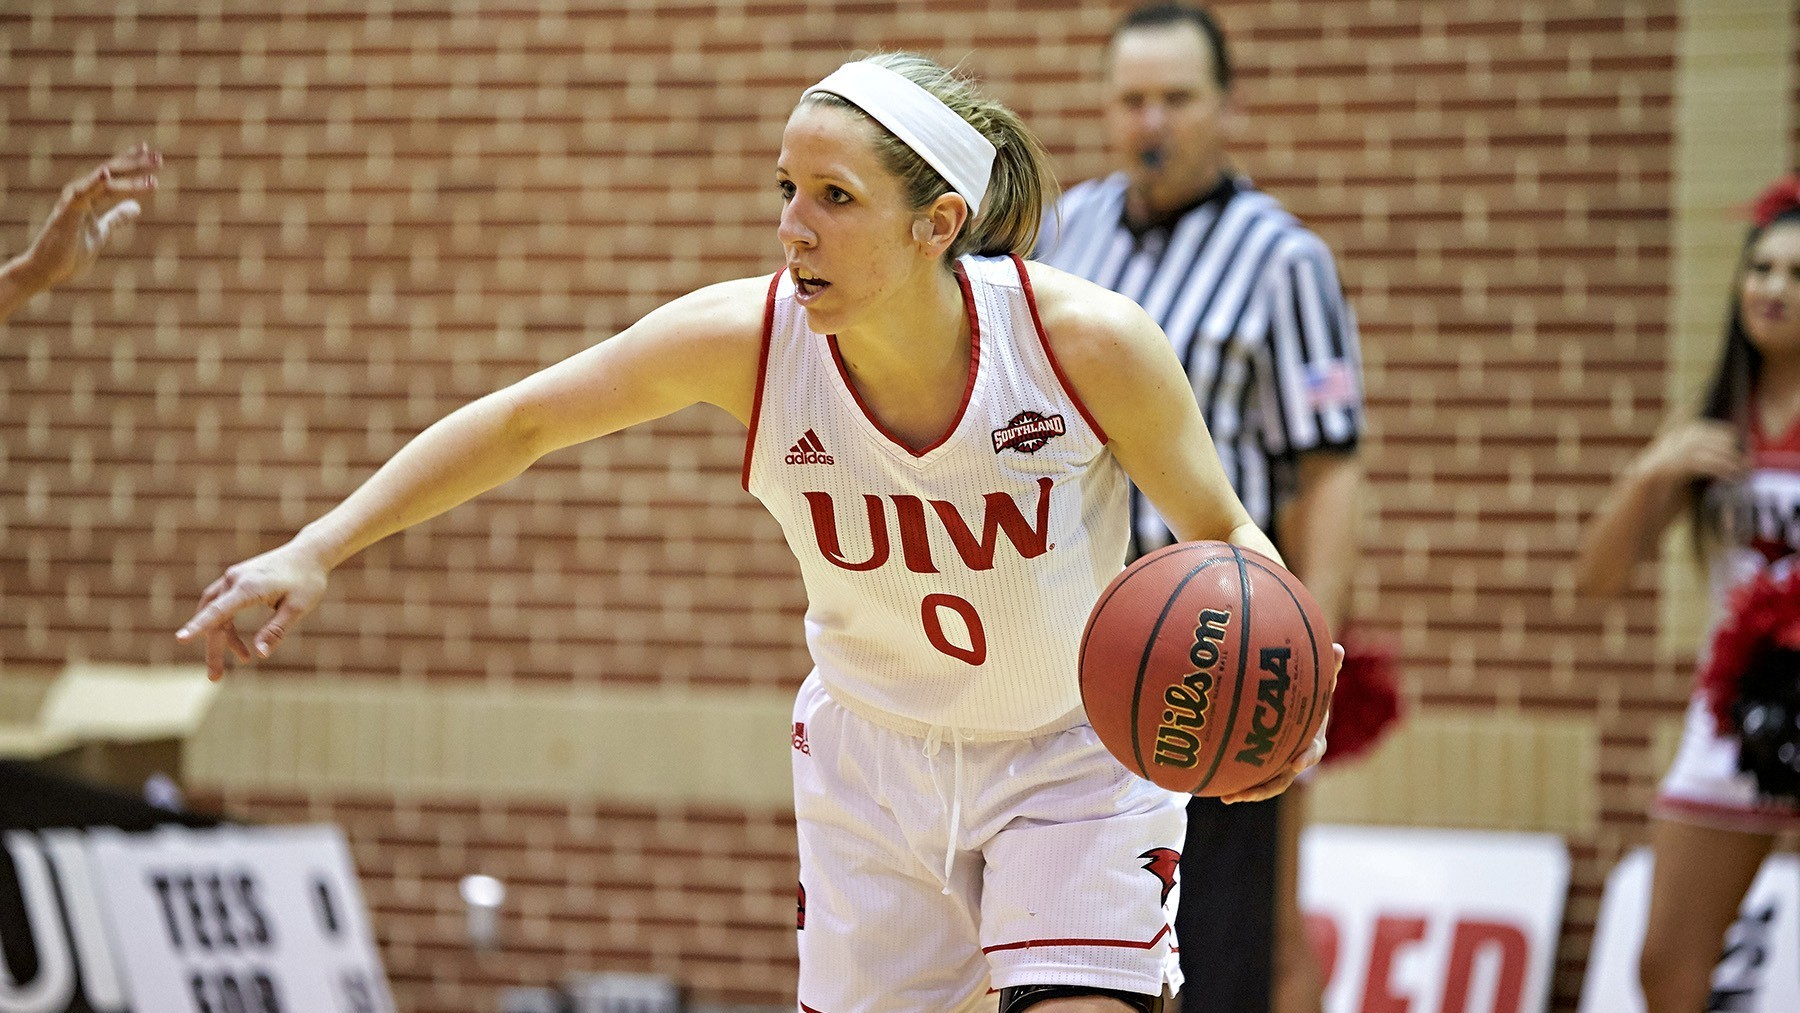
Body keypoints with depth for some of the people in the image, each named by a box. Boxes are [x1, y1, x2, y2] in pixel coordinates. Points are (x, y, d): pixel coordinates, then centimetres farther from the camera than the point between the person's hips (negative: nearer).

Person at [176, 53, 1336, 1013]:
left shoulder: (1088, 341, -26)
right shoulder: (748, 337, -21)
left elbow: (1222, 531, -10)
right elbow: (521, 421, -7)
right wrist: (317, 550, -11)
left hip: (1076, 766, -2)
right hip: (874, 761, 2)